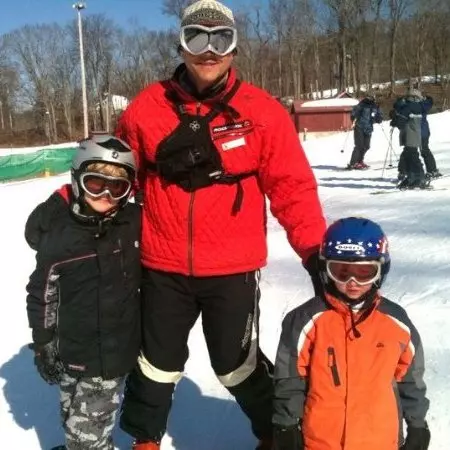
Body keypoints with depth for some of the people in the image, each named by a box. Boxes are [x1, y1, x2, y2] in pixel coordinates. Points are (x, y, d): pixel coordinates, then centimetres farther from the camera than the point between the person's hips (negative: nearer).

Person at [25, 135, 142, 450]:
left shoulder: (136, 222, -8)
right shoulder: (57, 232, -12)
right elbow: (42, 293, -4)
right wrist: (43, 344, -1)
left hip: (116, 350, 1)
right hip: (73, 350, 0)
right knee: (75, 420, 20)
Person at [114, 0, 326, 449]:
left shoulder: (261, 111, -8)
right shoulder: (146, 108, -4)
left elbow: (291, 186, -8)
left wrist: (316, 250, -14)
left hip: (233, 269, -2)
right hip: (163, 268, 2)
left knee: (237, 365, 13)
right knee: (156, 364, 19)